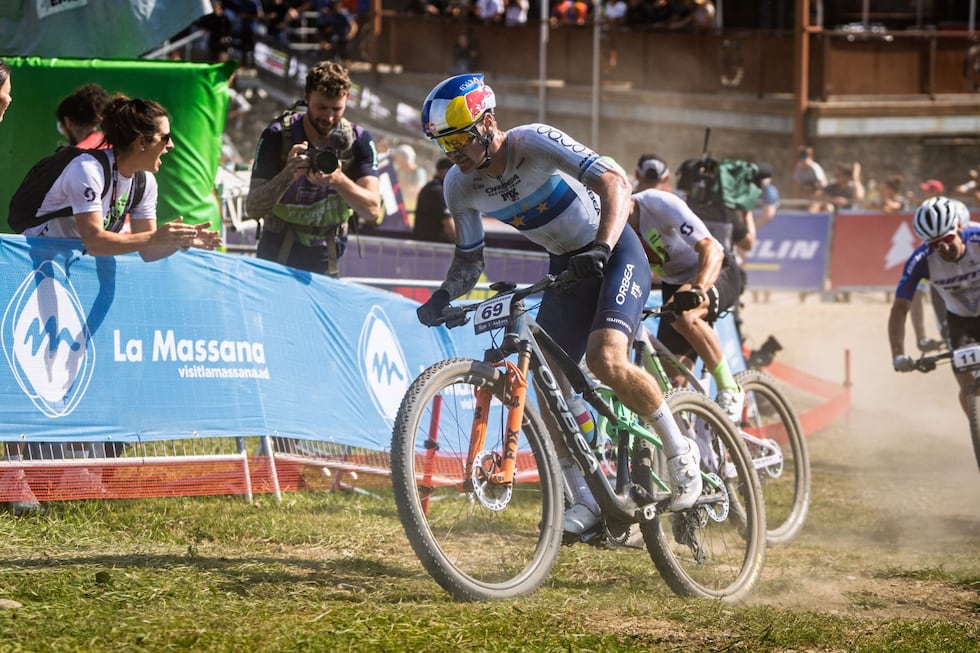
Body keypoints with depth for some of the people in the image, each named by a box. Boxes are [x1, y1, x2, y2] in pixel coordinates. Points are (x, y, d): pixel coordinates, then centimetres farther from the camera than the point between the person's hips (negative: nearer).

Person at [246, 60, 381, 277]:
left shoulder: (359, 141, -6)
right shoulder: (277, 136, -10)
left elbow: (372, 211, -17)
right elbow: (253, 208, -16)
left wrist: (338, 179, -35)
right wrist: (288, 174, -34)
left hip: (325, 266, 1)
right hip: (276, 260, -1)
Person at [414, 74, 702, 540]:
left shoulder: (534, 142, -26)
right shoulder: (460, 186, -8)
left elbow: (614, 183, -34)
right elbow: (469, 258, 5)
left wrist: (601, 249, -49)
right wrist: (444, 296, -16)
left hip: (614, 253, -7)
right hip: (565, 266, 7)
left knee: (606, 361, -27)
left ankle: (680, 452, -6)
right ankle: (584, 501, 3)